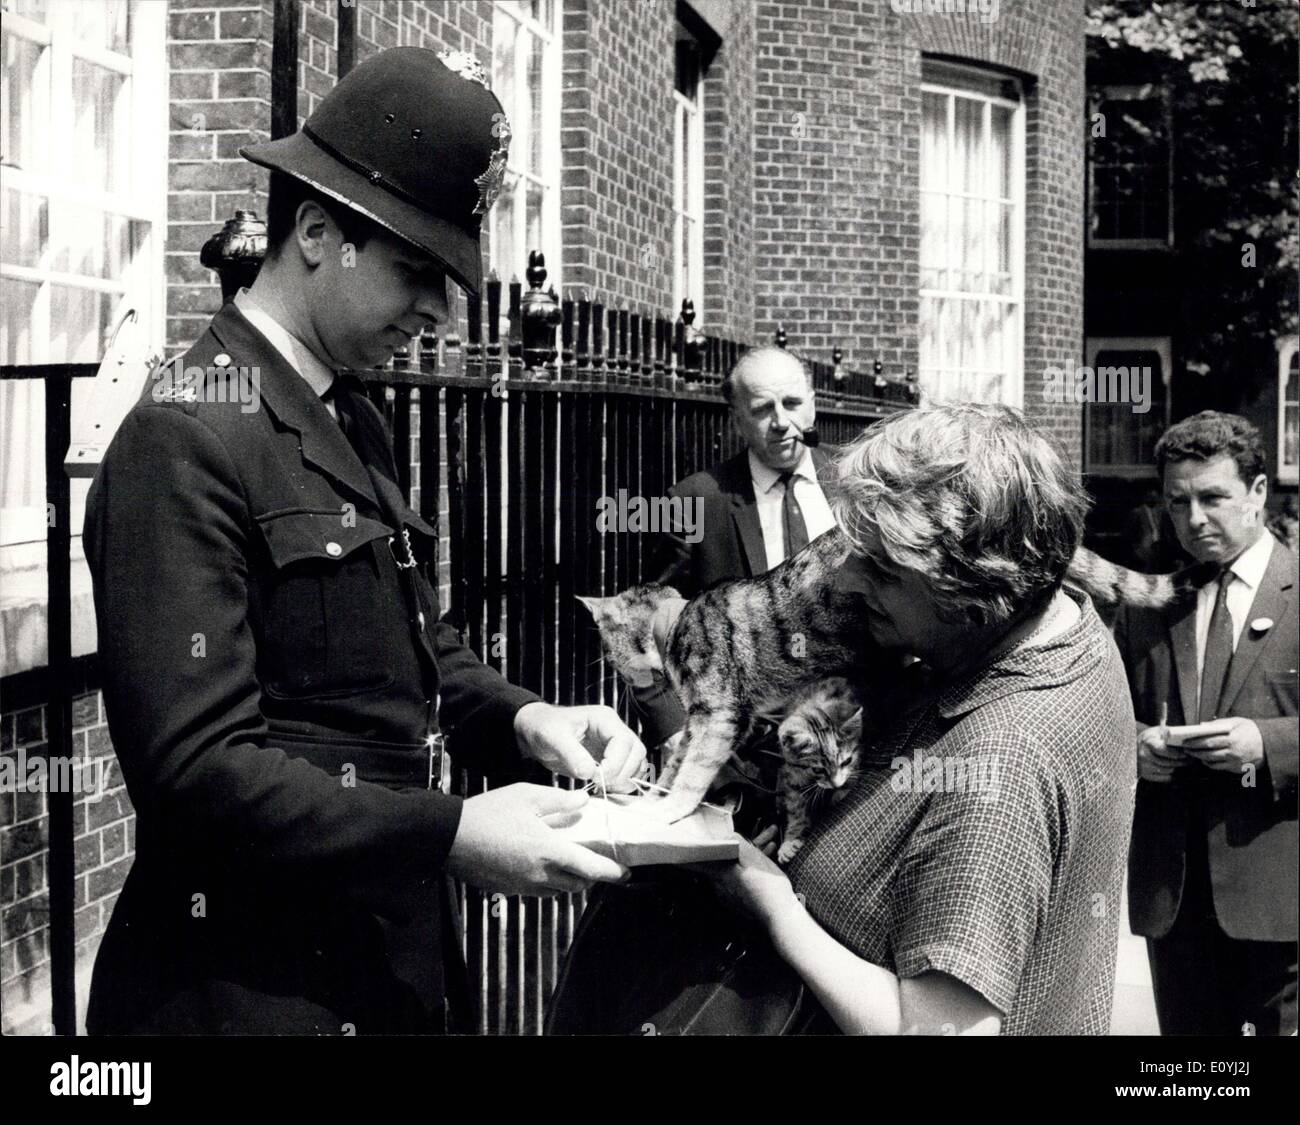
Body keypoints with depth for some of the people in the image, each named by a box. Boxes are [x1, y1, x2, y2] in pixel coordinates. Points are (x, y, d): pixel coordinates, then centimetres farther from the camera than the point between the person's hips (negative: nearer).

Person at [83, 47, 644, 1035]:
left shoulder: (357, 425, 11)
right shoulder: (187, 442, -18)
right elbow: (198, 768, -24)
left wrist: (518, 719, -2)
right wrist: (447, 835, -26)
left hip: (393, 957, 9)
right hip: (258, 988, -9)